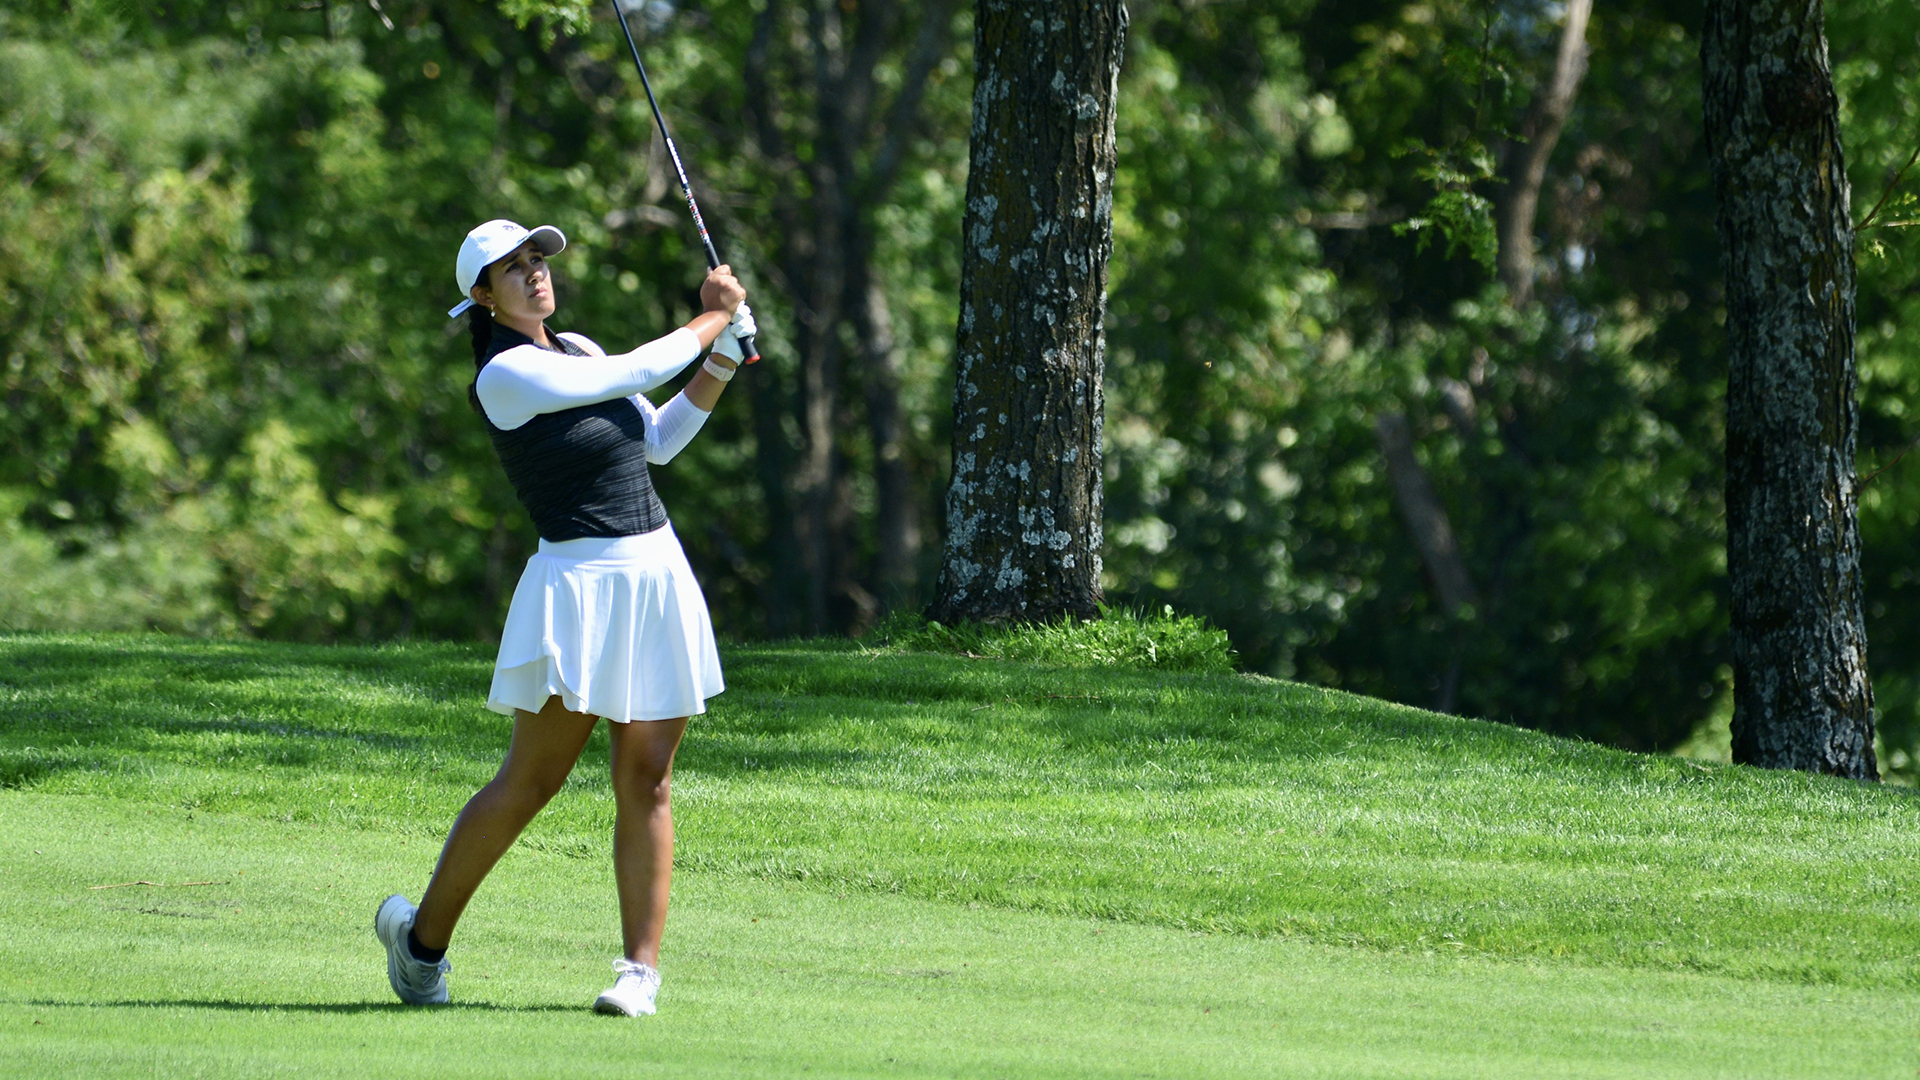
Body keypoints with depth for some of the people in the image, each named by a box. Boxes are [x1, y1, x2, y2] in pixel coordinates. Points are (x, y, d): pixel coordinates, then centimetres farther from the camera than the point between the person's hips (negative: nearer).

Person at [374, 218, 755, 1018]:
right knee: (530, 780, -3)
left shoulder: (577, 350, 13)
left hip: (657, 576, 7)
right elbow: (633, 374, -15)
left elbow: (657, 441, 22)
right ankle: (422, 936, 13)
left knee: (645, 782, 1)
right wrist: (712, 318, -2)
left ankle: (640, 967, 3)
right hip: (580, 583, -7)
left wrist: (723, 361, 12)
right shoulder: (504, 375, -12)